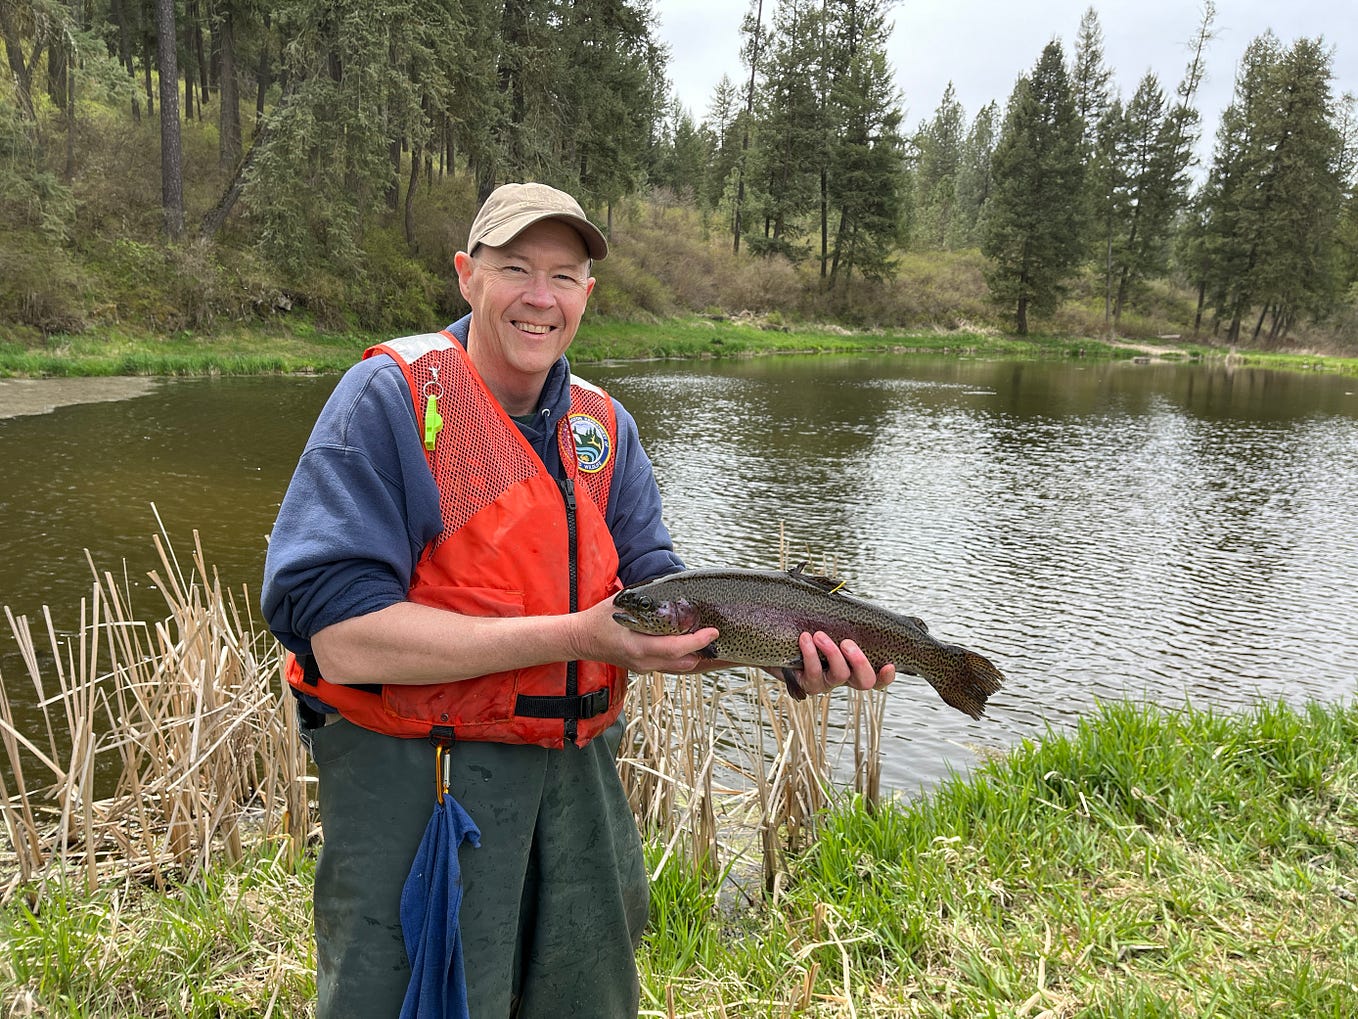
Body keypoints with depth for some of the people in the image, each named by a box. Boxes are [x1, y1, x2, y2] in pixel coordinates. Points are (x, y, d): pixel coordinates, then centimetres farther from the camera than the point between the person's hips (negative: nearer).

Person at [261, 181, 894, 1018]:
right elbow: (338, 633, -21)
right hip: (417, 779, -6)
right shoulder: (392, 394, -12)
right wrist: (573, 638, -23)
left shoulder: (605, 427, 8)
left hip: (579, 781, 6)